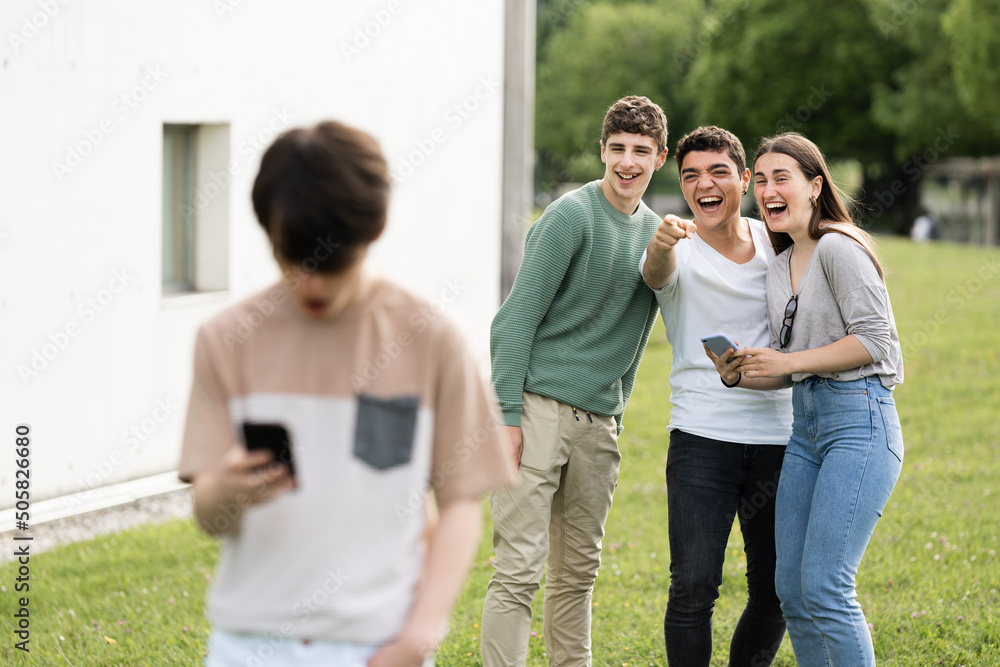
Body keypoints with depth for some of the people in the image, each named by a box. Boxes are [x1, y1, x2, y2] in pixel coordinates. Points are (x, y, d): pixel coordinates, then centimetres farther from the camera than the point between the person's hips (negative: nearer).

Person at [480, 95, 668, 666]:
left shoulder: (655, 230, 12)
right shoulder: (572, 216, -9)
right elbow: (518, 318, -11)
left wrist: (615, 417, 17)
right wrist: (508, 415, -16)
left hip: (599, 419, 7)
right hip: (540, 405, -7)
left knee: (578, 571, 12)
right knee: (520, 570, -10)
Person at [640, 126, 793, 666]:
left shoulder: (774, 242, 8)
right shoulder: (677, 249, -4)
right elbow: (656, 272, -30)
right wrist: (662, 242, -52)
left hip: (777, 438, 4)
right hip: (702, 438, -3)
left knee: (776, 591, 7)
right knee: (693, 586, -14)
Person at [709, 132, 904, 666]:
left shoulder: (838, 249, -10)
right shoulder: (778, 270, 16)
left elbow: (875, 340, -15)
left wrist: (787, 362, -12)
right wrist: (738, 375, 0)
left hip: (860, 421, -9)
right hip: (805, 426, 9)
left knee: (824, 588, -14)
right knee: (790, 589, 6)